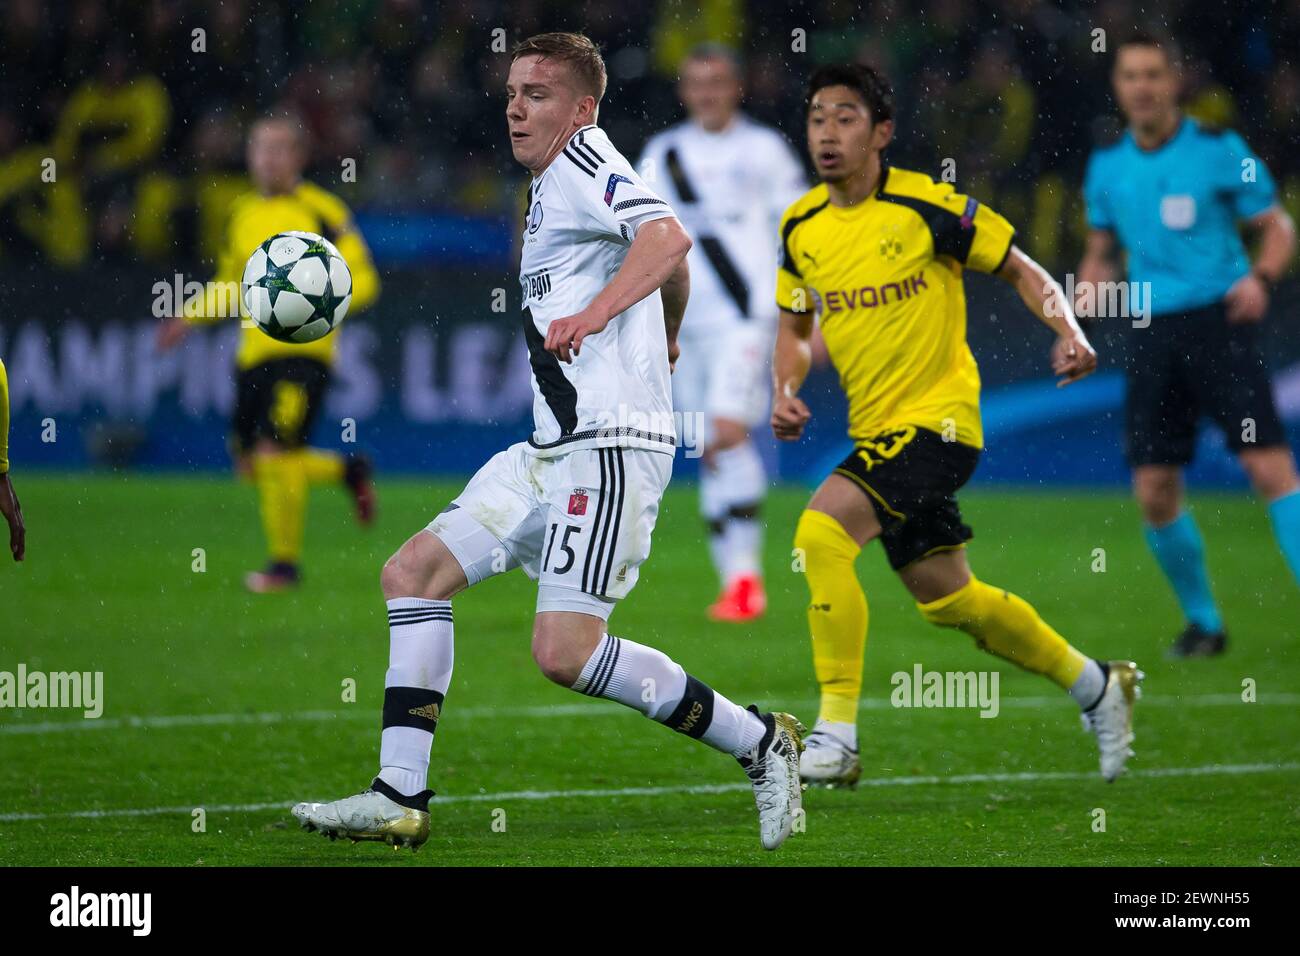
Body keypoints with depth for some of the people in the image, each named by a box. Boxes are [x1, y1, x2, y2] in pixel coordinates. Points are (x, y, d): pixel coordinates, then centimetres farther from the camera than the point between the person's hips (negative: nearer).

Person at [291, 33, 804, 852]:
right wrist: (662, 342, 49)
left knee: (565, 650, -18)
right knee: (413, 572, 4)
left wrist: (596, 313, -37)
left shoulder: (584, 158, -7)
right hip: (553, 450, 10)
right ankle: (400, 799, 3)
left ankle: (760, 744, -5)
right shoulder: (551, 185, 21)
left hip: (611, 446, -10)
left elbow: (669, 238, -26)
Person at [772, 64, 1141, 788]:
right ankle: (1096, 686, 37)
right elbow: (796, 325, 20)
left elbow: (1025, 273, -1)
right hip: (875, 430, 7)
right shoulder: (799, 227, 5)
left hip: (937, 419, -7)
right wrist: (785, 390, 1)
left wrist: (1070, 336, -17)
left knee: (821, 531, -26)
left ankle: (837, 736, -22)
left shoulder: (931, 207, -11)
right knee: (944, 598, 15)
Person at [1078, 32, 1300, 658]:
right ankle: (1203, 623, 17)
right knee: (1154, 491, -1)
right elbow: (1101, 251, 22)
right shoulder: (1107, 167, 11)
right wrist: (1090, 283, 0)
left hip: (1218, 319, -4)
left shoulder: (1219, 150, -2)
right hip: (1151, 331, 4)